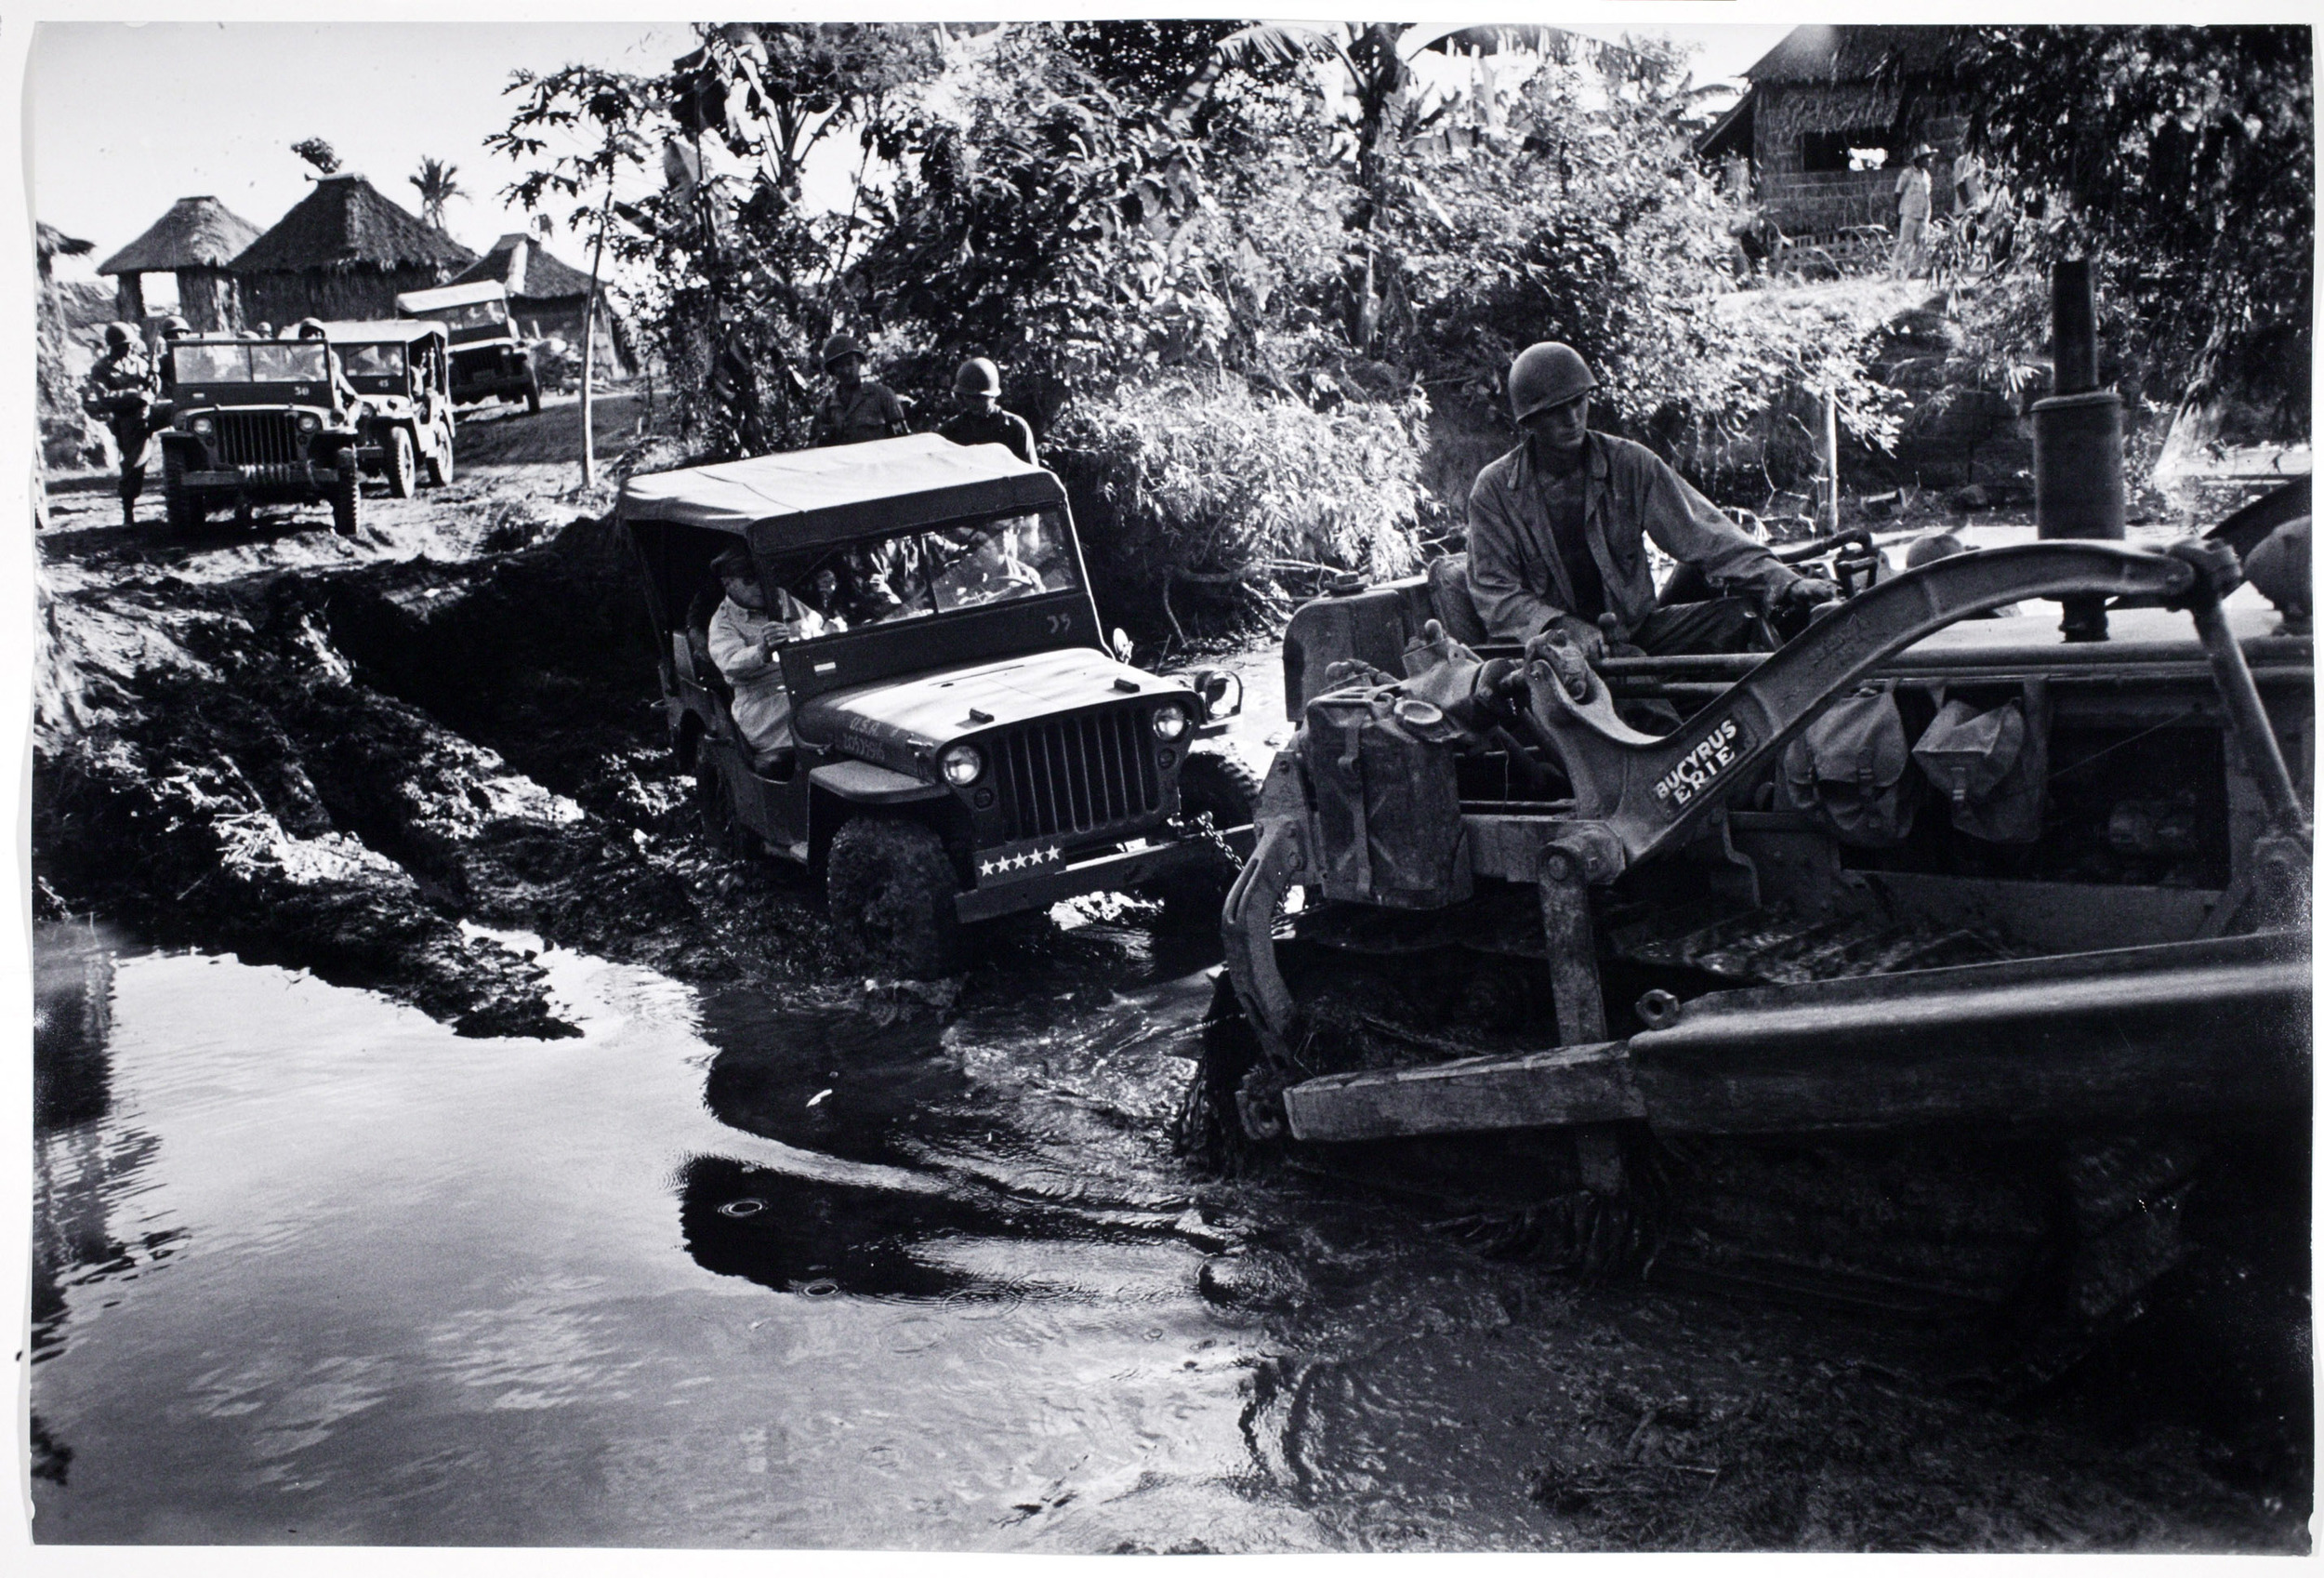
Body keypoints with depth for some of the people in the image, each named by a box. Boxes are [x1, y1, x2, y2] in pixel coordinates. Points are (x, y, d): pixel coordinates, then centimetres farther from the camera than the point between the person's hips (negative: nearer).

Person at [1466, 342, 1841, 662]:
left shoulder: (1628, 463, 3)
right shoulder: (1495, 489, -2)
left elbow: (1694, 530, -4)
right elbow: (1495, 593, -6)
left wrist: (1781, 579, -18)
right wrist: (1563, 627, -25)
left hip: (1634, 630, 3)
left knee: (1739, 617, -17)